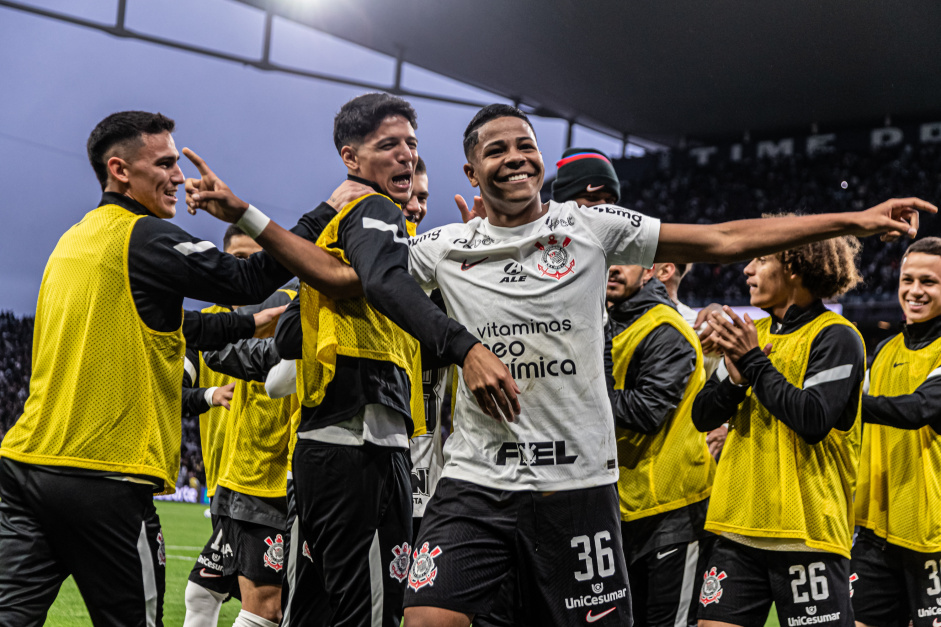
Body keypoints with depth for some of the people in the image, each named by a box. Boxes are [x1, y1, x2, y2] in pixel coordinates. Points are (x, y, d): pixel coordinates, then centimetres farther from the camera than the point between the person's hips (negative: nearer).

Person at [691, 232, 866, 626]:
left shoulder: (836, 337, -6)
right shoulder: (752, 334, 15)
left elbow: (813, 420, -20)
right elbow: (703, 416, 11)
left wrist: (754, 363, -13)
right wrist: (735, 376, -9)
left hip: (807, 532, -6)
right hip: (740, 527, 6)